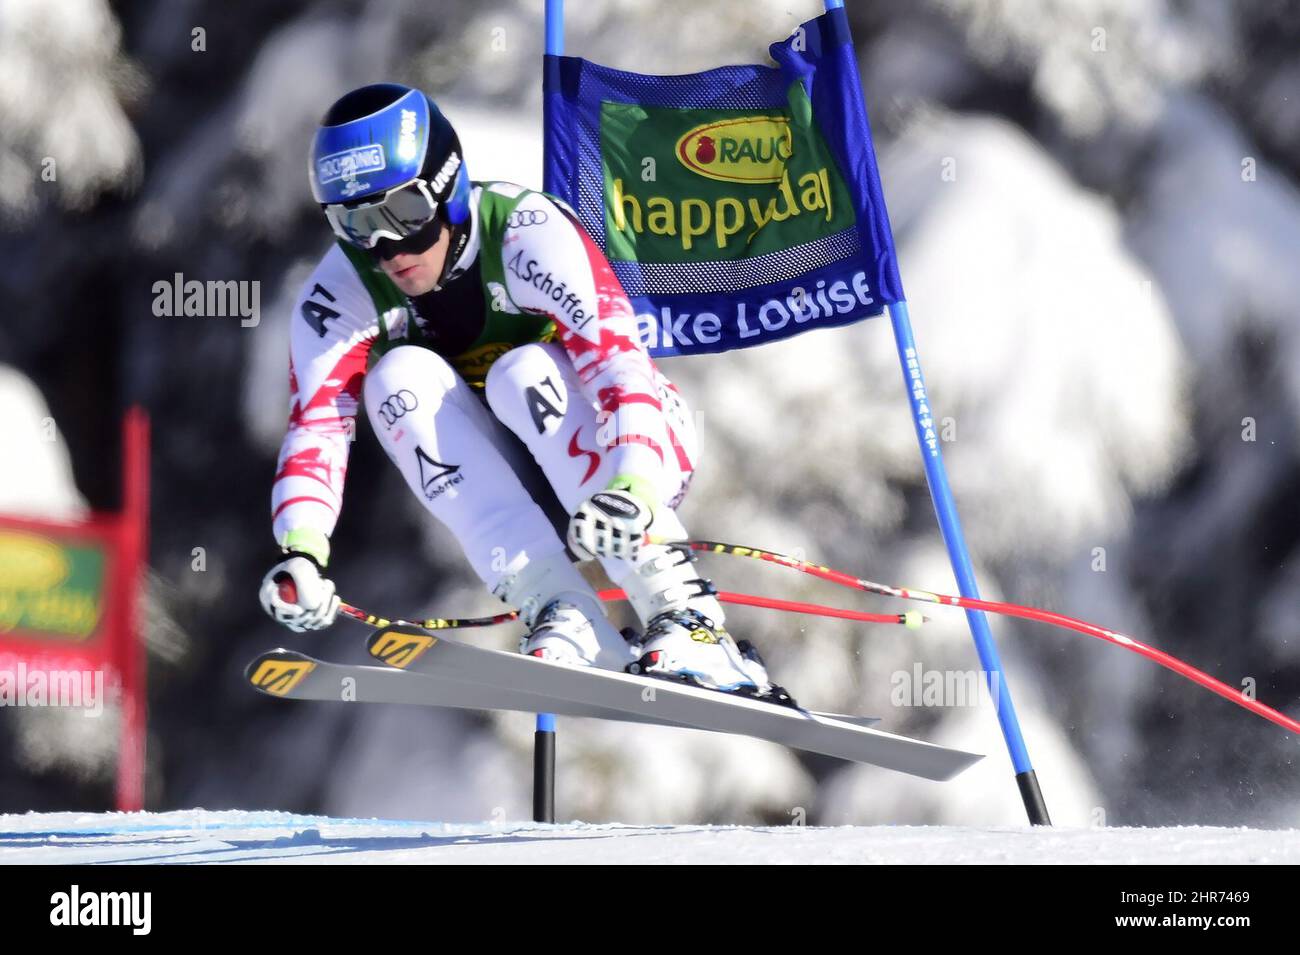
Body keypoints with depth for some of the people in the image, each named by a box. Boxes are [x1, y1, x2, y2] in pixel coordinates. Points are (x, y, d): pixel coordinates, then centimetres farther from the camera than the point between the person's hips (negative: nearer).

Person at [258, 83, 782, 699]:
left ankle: (686, 622, -36)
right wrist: (300, 551, -42)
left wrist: (632, 490, -54)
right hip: (511, 486, 4)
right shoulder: (341, 293, -13)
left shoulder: (527, 230, -25)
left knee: (524, 369, -32)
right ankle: (563, 618, -33)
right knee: (398, 375, -22)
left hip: (631, 456, -4)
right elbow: (317, 423, -23)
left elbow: (619, 360, -36)